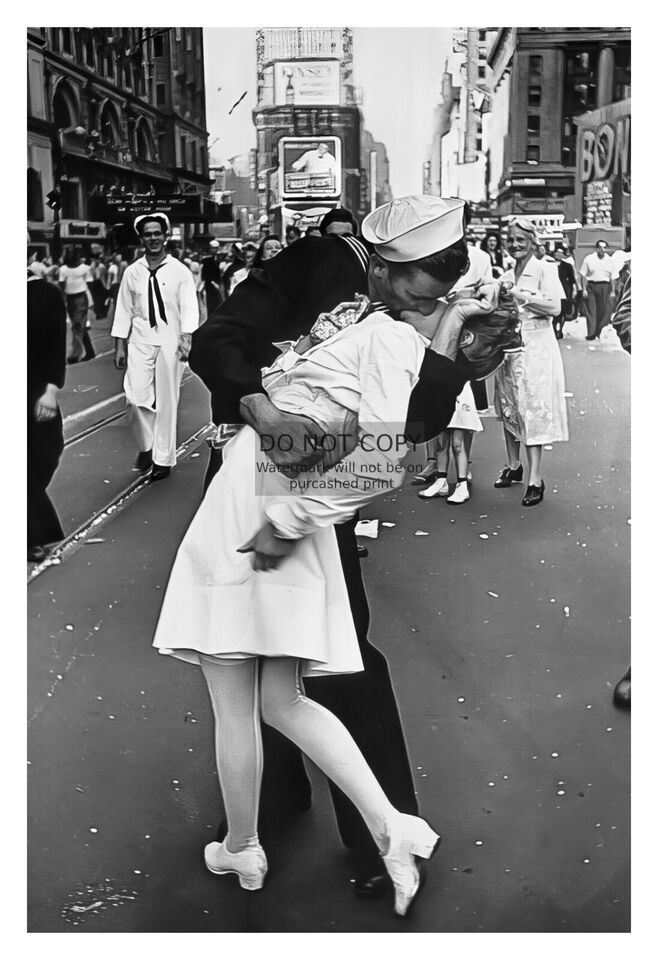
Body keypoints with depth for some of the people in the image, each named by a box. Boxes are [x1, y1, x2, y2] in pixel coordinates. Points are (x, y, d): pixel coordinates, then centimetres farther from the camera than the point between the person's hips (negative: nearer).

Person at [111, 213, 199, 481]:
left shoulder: (180, 271, 0)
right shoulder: (132, 272, 6)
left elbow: (189, 307, -7)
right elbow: (124, 310, 9)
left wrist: (186, 337, -23)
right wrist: (119, 346, 5)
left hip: (170, 341, -2)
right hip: (140, 341, 2)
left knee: (167, 402, 3)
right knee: (136, 396, -9)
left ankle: (164, 459, 15)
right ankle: (145, 446, 16)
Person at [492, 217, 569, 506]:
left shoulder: (544, 270, -4)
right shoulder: (506, 276, 14)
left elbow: (555, 308, -14)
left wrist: (521, 295, -17)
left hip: (535, 346, -6)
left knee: (532, 410, -9)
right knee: (509, 408, 10)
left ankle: (535, 479, -7)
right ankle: (513, 466, 26)